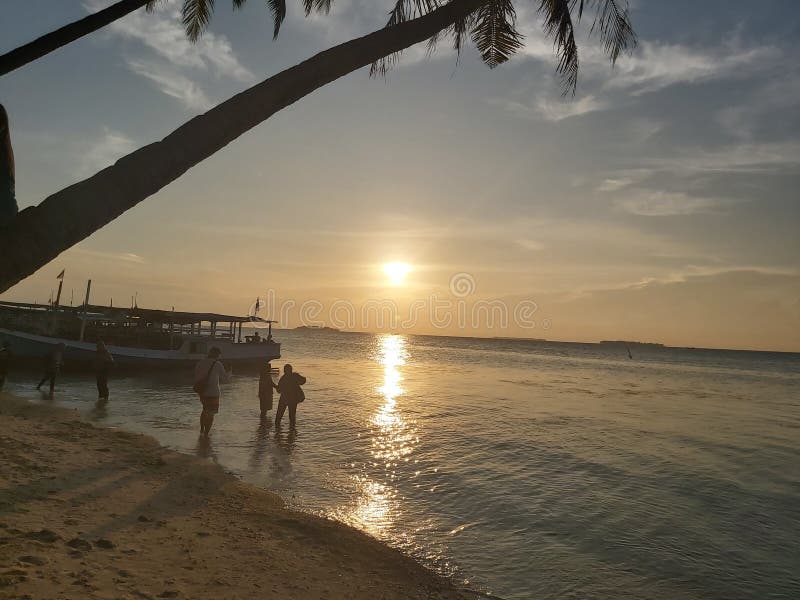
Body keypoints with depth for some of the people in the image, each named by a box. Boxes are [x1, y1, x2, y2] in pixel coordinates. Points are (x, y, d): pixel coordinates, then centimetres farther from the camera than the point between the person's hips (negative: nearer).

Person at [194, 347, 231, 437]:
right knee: (210, 414, 7)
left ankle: (202, 430, 34)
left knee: (205, 410, 26)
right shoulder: (218, 364, -11)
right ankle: (206, 434, 10)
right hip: (213, 393, -5)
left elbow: (196, 379, 10)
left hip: (202, 393, 5)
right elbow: (225, 379, -2)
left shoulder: (200, 363, 4)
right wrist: (229, 372, 17)